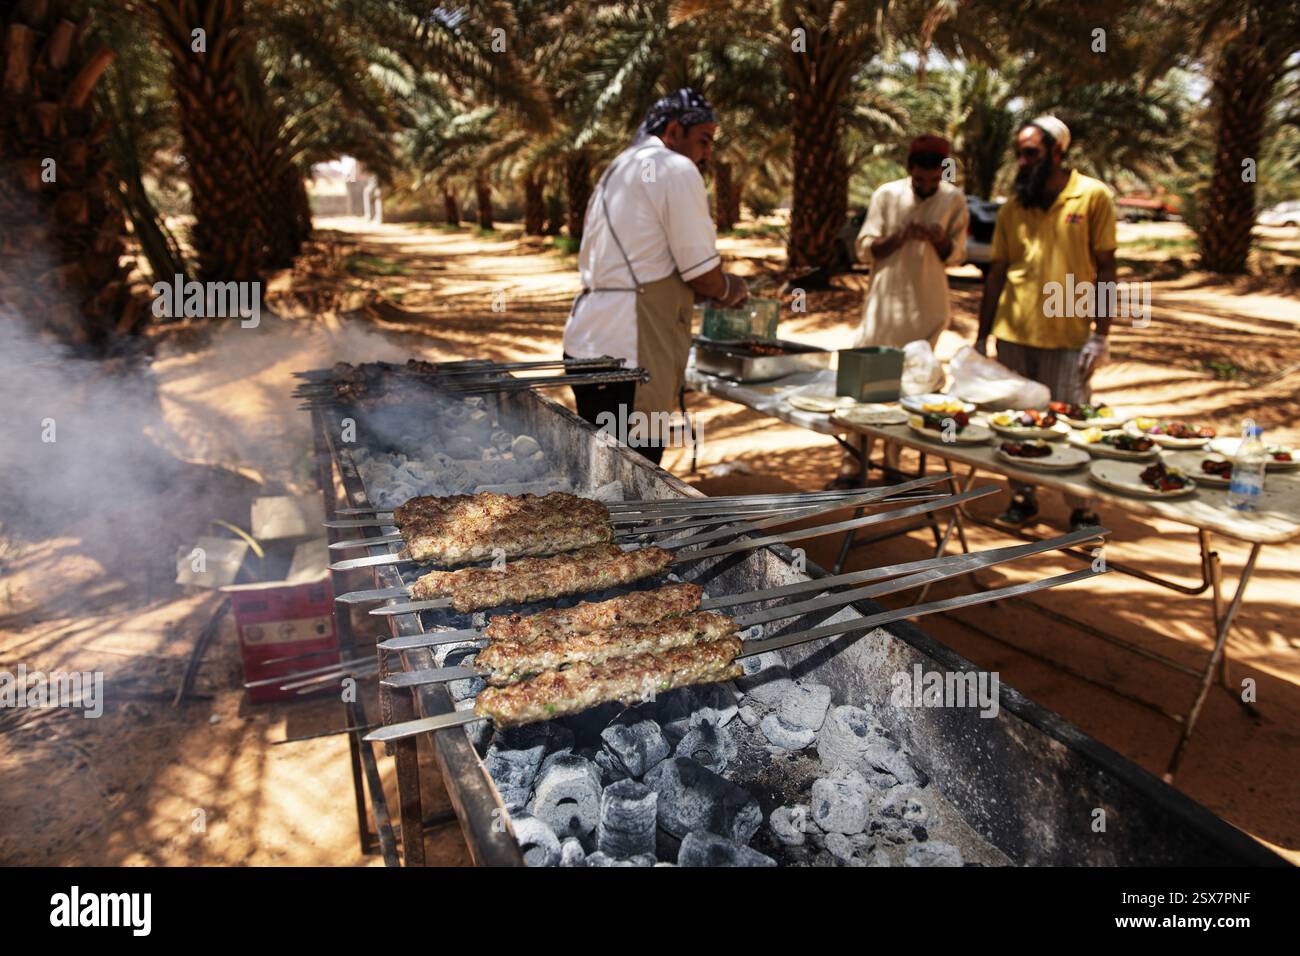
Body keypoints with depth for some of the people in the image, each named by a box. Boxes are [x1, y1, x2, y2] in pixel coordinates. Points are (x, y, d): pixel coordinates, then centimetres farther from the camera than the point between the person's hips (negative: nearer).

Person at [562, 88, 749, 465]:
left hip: (586, 343, 10)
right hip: (627, 355, -10)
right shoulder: (676, 169, -4)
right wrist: (731, 290, 13)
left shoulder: (617, 170, 24)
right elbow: (703, 272, -9)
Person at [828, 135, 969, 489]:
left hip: (927, 306, 2)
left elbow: (956, 255, 4)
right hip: (886, 302, -1)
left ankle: (893, 461, 20)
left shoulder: (954, 200, 0)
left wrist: (941, 240, -18)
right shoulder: (887, 195, -4)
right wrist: (899, 237, -20)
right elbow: (865, 249, -2)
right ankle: (853, 465, 0)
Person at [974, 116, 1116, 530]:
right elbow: (997, 273, 10)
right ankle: (1022, 499, 22)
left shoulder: (1093, 196, -1)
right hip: (1013, 334, 3)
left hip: (1068, 336, -3)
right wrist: (982, 337, 8)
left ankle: (1082, 510, 14)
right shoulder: (1012, 209, 7)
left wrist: (1100, 335, -8)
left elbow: (1105, 268, -2)